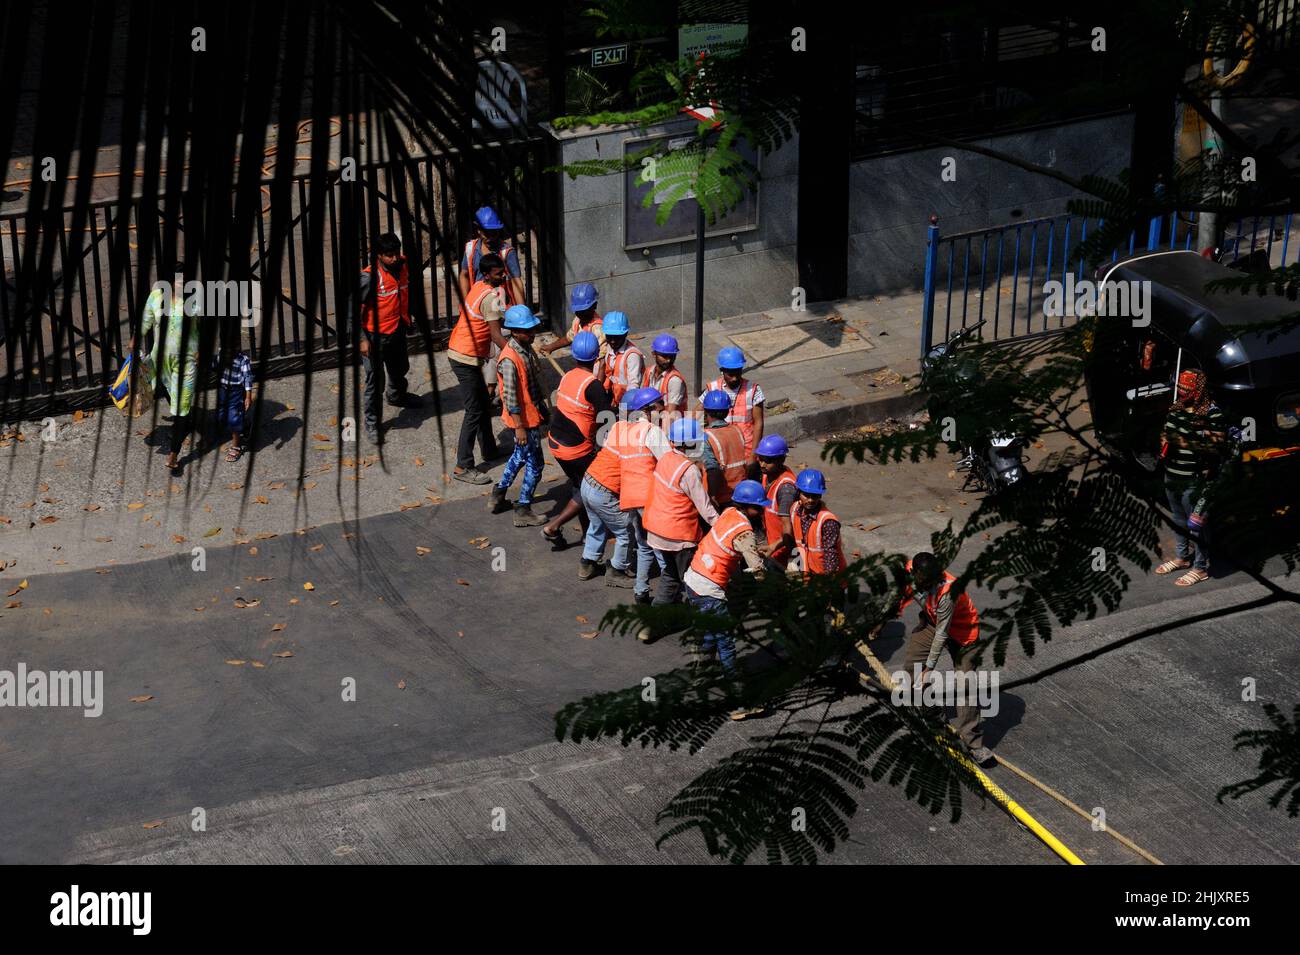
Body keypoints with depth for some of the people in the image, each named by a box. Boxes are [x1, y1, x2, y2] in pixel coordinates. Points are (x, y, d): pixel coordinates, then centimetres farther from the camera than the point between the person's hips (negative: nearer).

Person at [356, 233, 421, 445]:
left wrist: (407, 318, 22)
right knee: (375, 381, -2)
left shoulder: (402, 266, -6)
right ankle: (373, 424, 10)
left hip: (397, 331, 7)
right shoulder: (370, 276, -25)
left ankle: (396, 396, 59)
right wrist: (362, 339, -24)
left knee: (400, 369, 30)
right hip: (376, 336, -7)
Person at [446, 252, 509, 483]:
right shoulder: (491, 297, -20)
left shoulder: (479, 286, 8)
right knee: (474, 411, -6)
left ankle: (489, 450, 36)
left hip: (459, 351, 10)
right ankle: (463, 467, -6)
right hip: (466, 358, -10)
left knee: (484, 403, 22)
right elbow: (496, 335, -24)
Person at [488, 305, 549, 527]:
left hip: (533, 414, 9)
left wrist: (543, 406, 22)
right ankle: (523, 512, 12)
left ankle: (498, 495, 39)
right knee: (535, 463, 1)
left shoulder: (527, 348, 1)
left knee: (520, 456, 24)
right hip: (523, 419, -9)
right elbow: (511, 398, -25)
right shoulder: (509, 360, -27)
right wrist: (519, 427, -23)